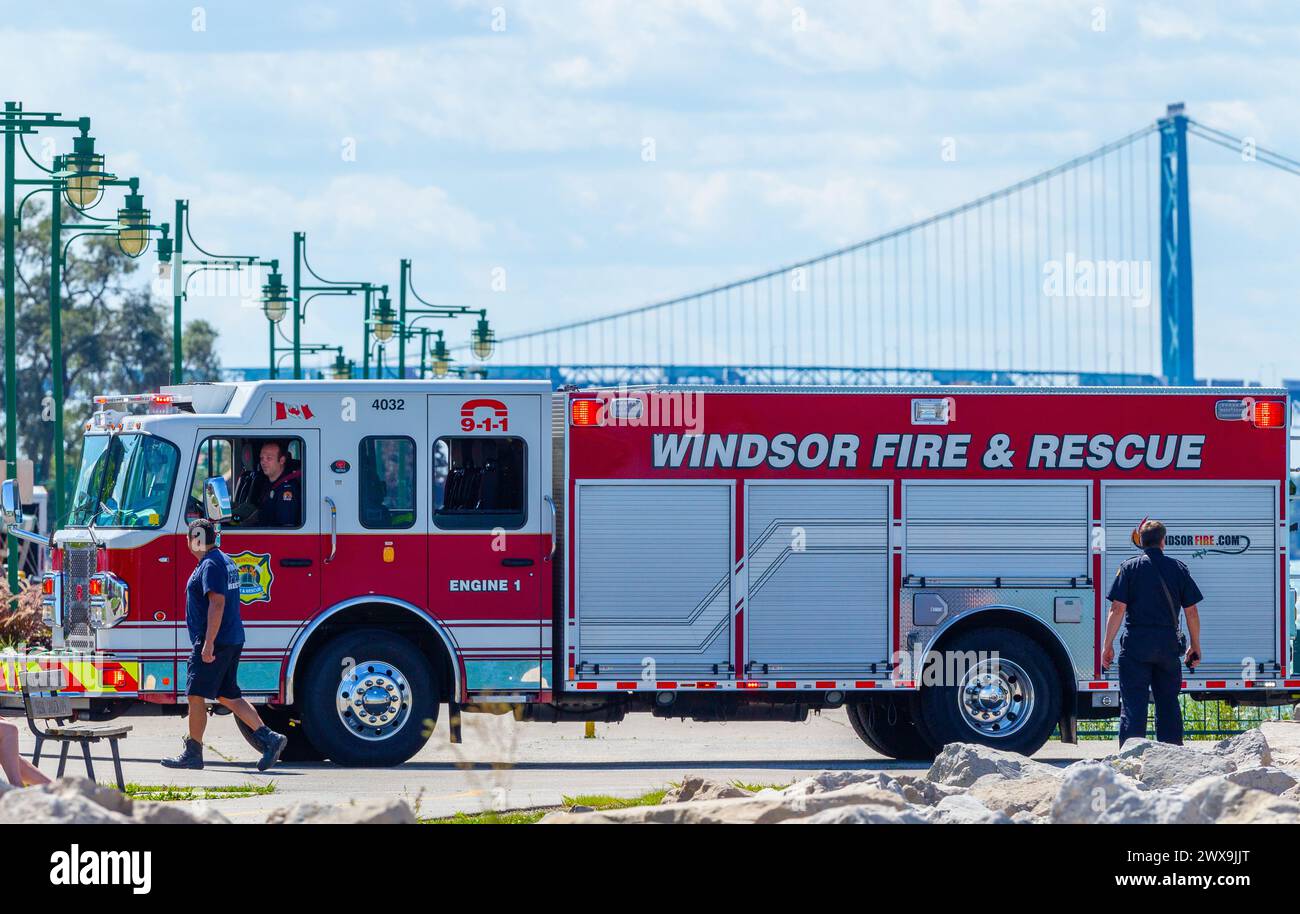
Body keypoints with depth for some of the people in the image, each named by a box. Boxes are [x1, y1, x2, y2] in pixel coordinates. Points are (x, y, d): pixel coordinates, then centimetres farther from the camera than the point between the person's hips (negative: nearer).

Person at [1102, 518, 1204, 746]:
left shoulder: (1130, 567, -1)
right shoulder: (1178, 568, 6)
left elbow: (1118, 609, -7)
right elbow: (1191, 612, 6)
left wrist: (1108, 646, -2)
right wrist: (1195, 647, 16)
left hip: (1136, 642, -2)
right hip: (1168, 643, 2)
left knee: (1133, 704, -3)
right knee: (1168, 704, 11)